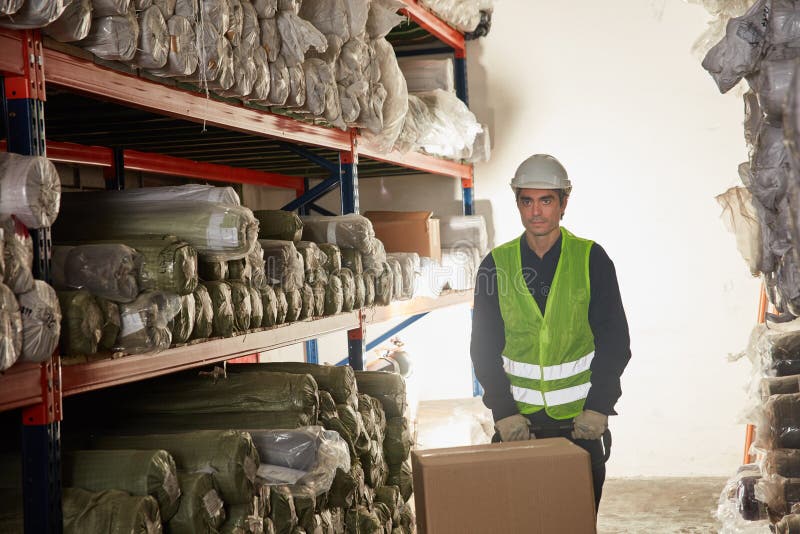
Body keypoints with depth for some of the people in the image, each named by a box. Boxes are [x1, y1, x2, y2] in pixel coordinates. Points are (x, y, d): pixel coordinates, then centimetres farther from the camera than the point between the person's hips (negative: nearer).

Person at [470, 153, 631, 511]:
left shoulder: (591, 259, -1)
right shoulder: (496, 265, 2)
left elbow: (615, 340, 1)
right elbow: (484, 348, 4)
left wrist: (598, 408, -8)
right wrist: (503, 412, -6)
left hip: (580, 418, 0)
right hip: (519, 419, 1)